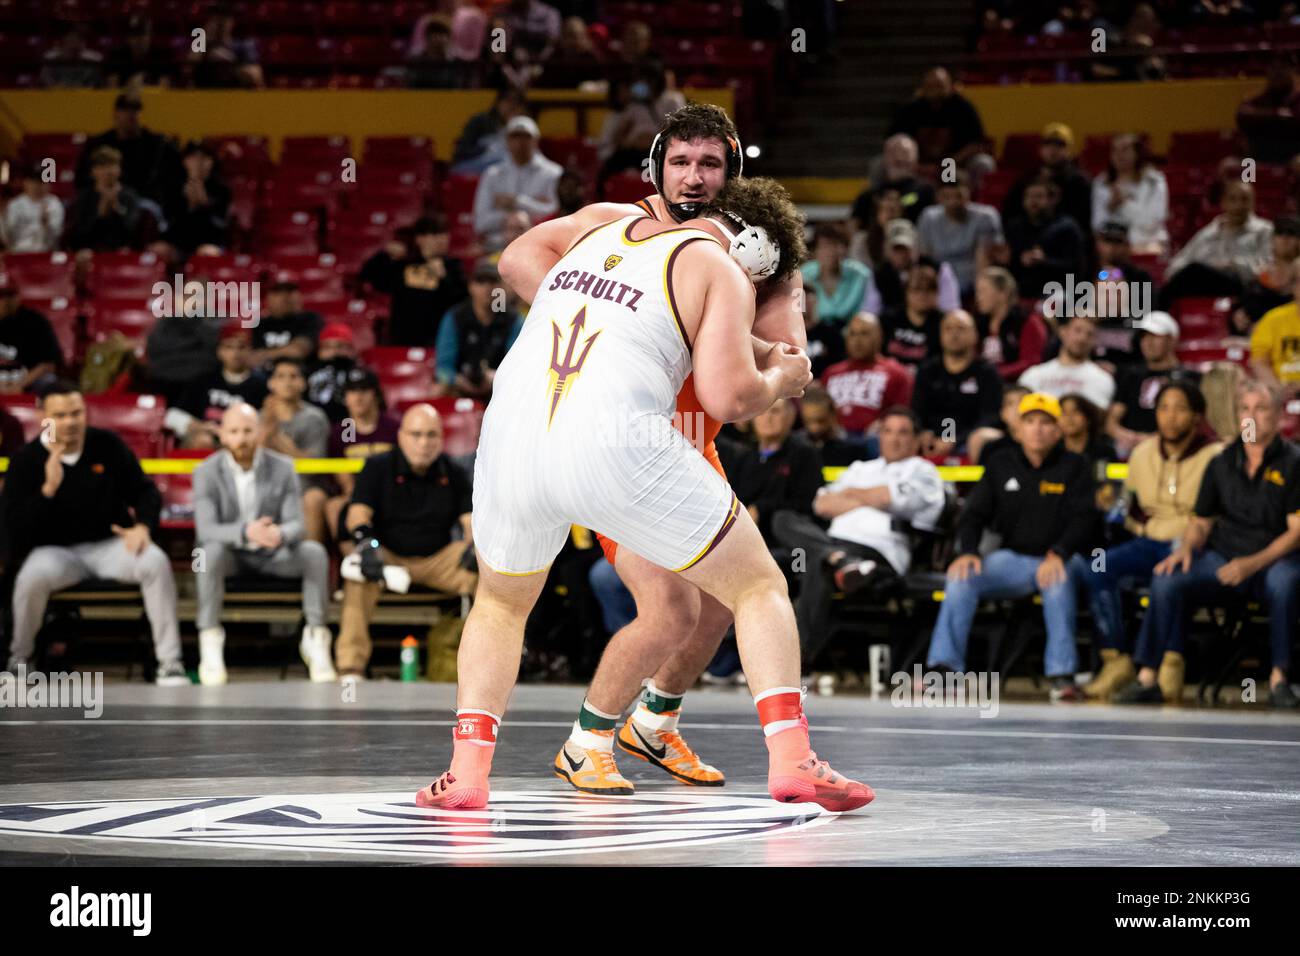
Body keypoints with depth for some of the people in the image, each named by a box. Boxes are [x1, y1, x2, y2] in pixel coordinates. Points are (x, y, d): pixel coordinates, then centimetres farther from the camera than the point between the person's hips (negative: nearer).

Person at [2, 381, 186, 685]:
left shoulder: (108, 446, 3)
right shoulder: (25, 461, -3)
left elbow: (144, 492, 9)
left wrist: (142, 526, -12)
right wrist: (48, 488, -22)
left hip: (110, 544, 2)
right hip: (55, 550, -2)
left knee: (156, 562, -28)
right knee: (33, 575, -36)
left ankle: (169, 663, -23)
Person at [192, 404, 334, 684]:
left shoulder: (282, 467, -4)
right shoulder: (207, 472, -9)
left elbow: (296, 524, -10)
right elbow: (205, 529, -21)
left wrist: (280, 534, -37)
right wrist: (246, 532, -42)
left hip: (270, 555, 2)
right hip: (229, 555, -2)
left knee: (314, 552, -25)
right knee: (211, 551, -36)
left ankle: (316, 638, -16)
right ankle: (210, 644, -32)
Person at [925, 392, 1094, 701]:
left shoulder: (1074, 468, 4)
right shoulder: (1000, 464, 12)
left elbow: (1081, 521, -8)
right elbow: (974, 514, 7)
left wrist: (1058, 555, -27)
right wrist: (967, 552, -15)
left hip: (1054, 560, -3)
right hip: (1011, 558, 3)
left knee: (1058, 581, -38)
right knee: (961, 576, -23)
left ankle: (1063, 675, -38)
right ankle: (944, 667, -26)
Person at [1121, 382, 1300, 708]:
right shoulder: (1222, 463, 12)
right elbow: (1201, 522, 18)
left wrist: (1253, 563, -21)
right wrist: (1185, 549, -6)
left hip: (1273, 559, -4)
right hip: (1222, 558, 4)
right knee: (1166, 580, -21)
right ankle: (1147, 678, -20)